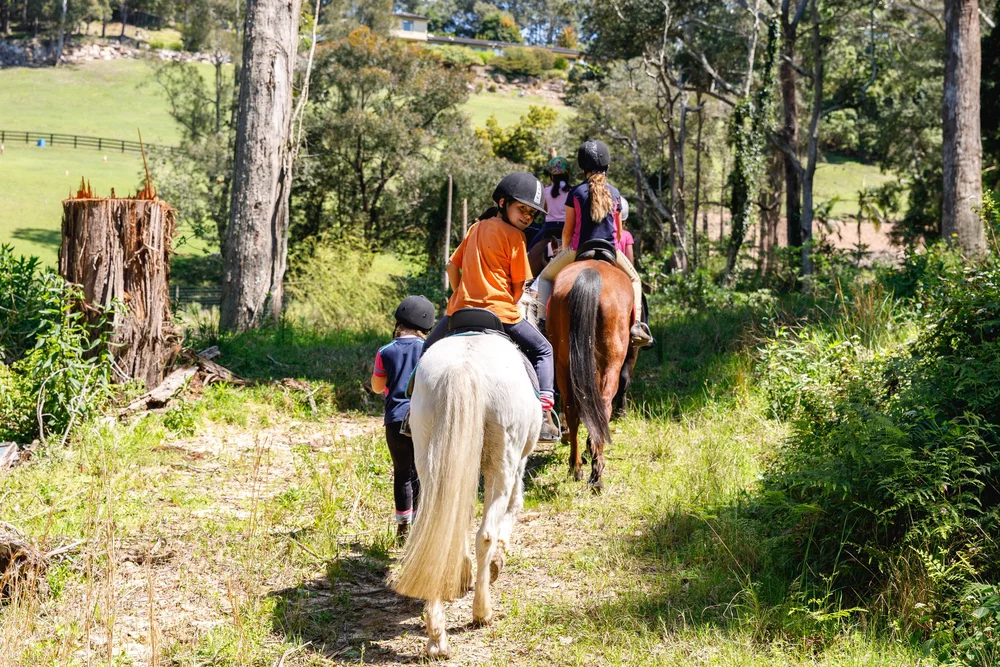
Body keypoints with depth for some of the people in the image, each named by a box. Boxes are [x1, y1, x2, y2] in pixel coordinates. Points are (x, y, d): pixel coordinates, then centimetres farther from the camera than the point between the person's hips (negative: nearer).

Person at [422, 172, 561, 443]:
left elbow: (452, 266, 16)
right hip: (499, 311, -5)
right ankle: (544, 414, -4)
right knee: (543, 351, 12)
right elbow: (518, 286, -3)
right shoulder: (514, 236, -3)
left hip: (460, 309, 5)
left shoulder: (475, 228, 15)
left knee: (428, 351, 30)